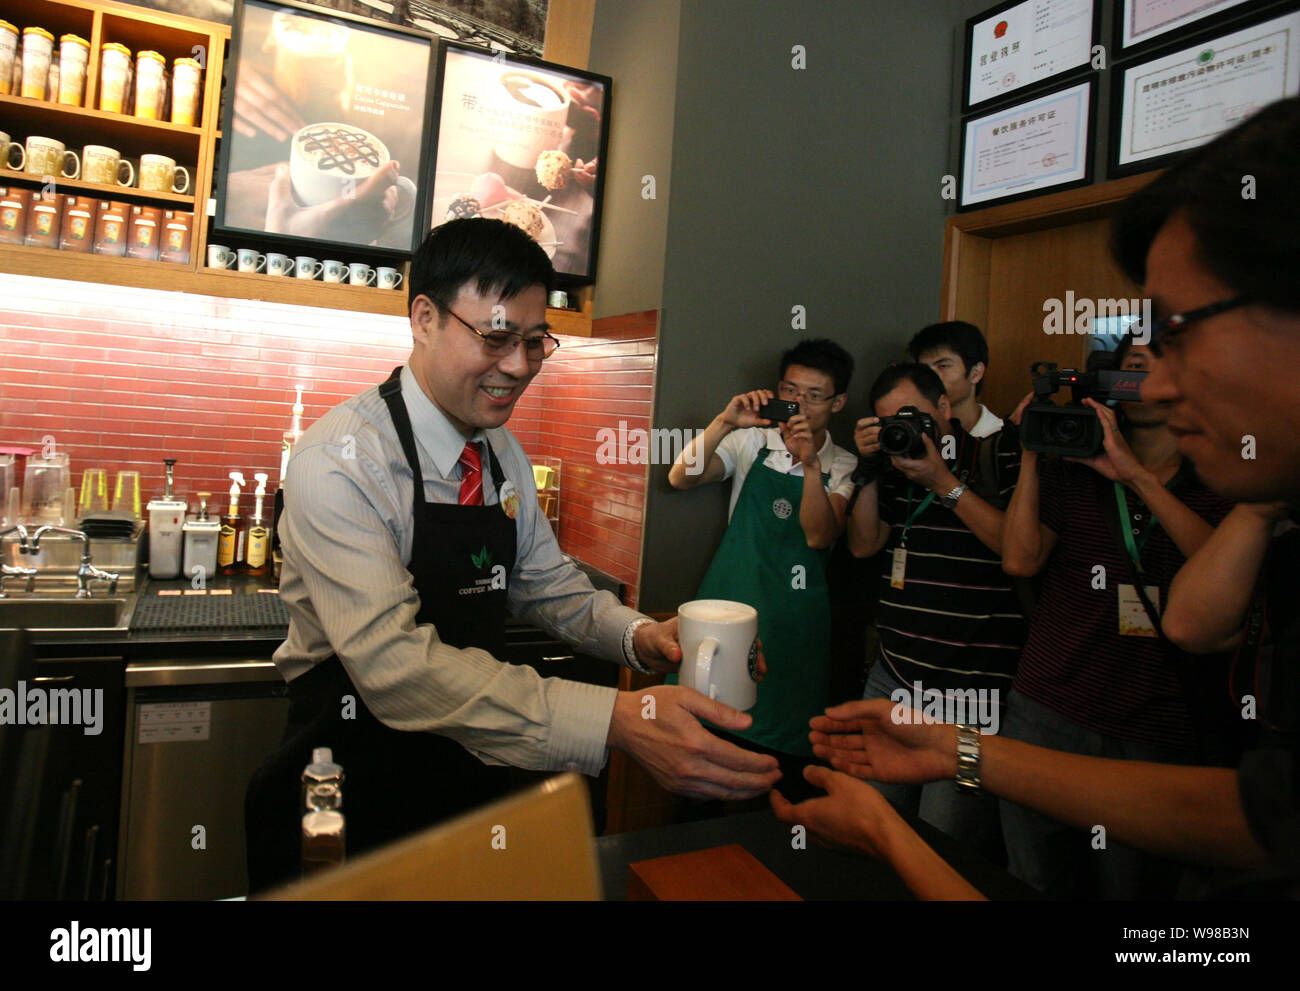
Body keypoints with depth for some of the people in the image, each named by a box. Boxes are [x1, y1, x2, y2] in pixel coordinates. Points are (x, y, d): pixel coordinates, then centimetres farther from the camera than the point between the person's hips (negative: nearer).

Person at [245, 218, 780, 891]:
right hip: (355, 779, -6)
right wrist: (617, 721, -43)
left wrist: (637, 636, -15)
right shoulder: (340, 463, -24)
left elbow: (545, 583, 7)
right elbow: (393, 664, -34)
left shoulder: (504, 454, 0)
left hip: (472, 763, 7)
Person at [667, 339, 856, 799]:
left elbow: (820, 537, -11)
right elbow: (680, 478, -7)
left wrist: (810, 464, -24)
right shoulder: (752, 441, 6)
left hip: (794, 620, 0)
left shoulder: (844, 467, 5)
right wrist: (724, 422, -20)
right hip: (730, 605, 1)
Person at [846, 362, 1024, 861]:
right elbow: (863, 545, 9)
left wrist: (944, 482, -14)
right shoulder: (897, 468, 12)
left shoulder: (1003, 453, -3)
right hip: (892, 680, 6)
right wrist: (868, 469, -1)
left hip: (973, 691, -5)